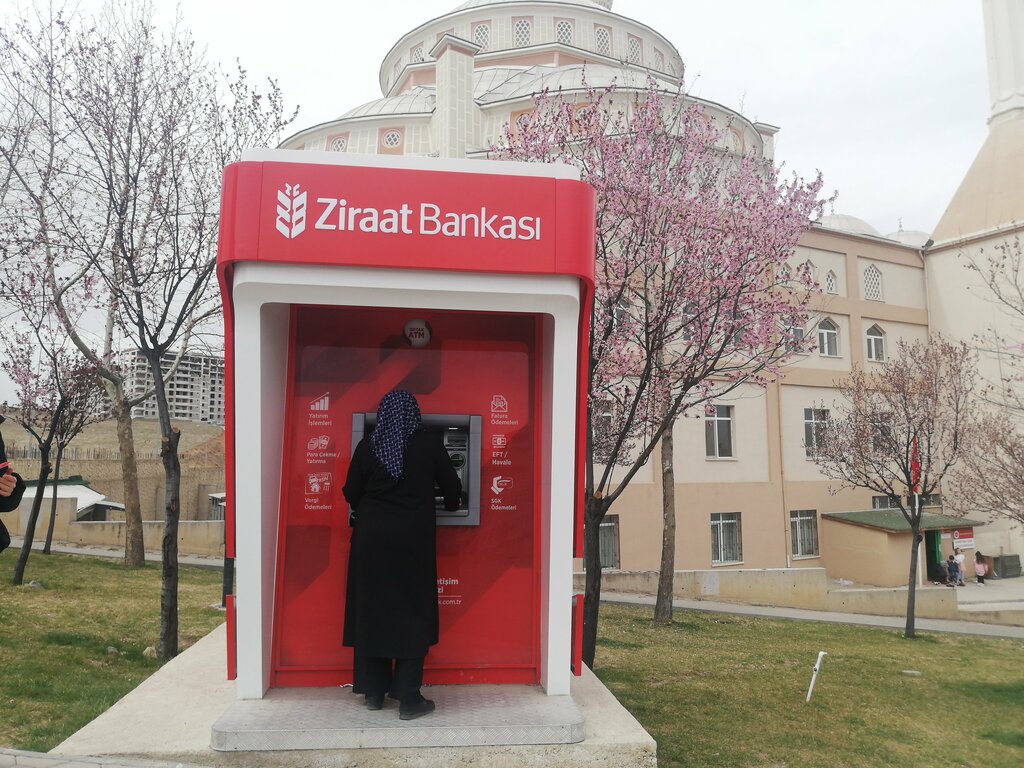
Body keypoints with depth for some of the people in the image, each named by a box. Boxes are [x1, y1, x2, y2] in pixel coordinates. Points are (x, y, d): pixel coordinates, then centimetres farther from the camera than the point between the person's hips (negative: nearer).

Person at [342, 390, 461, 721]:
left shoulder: (367, 446, -2)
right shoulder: (429, 444, -5)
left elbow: (350, 493, 4)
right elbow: (452, 489, 2)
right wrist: (450, 503, 25)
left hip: (371, 538, 2)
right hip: (413, 540, -2)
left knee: (370, 613, 13)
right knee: (413, 616, 6)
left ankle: (374, 692, 23)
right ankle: (409, 699, 8)